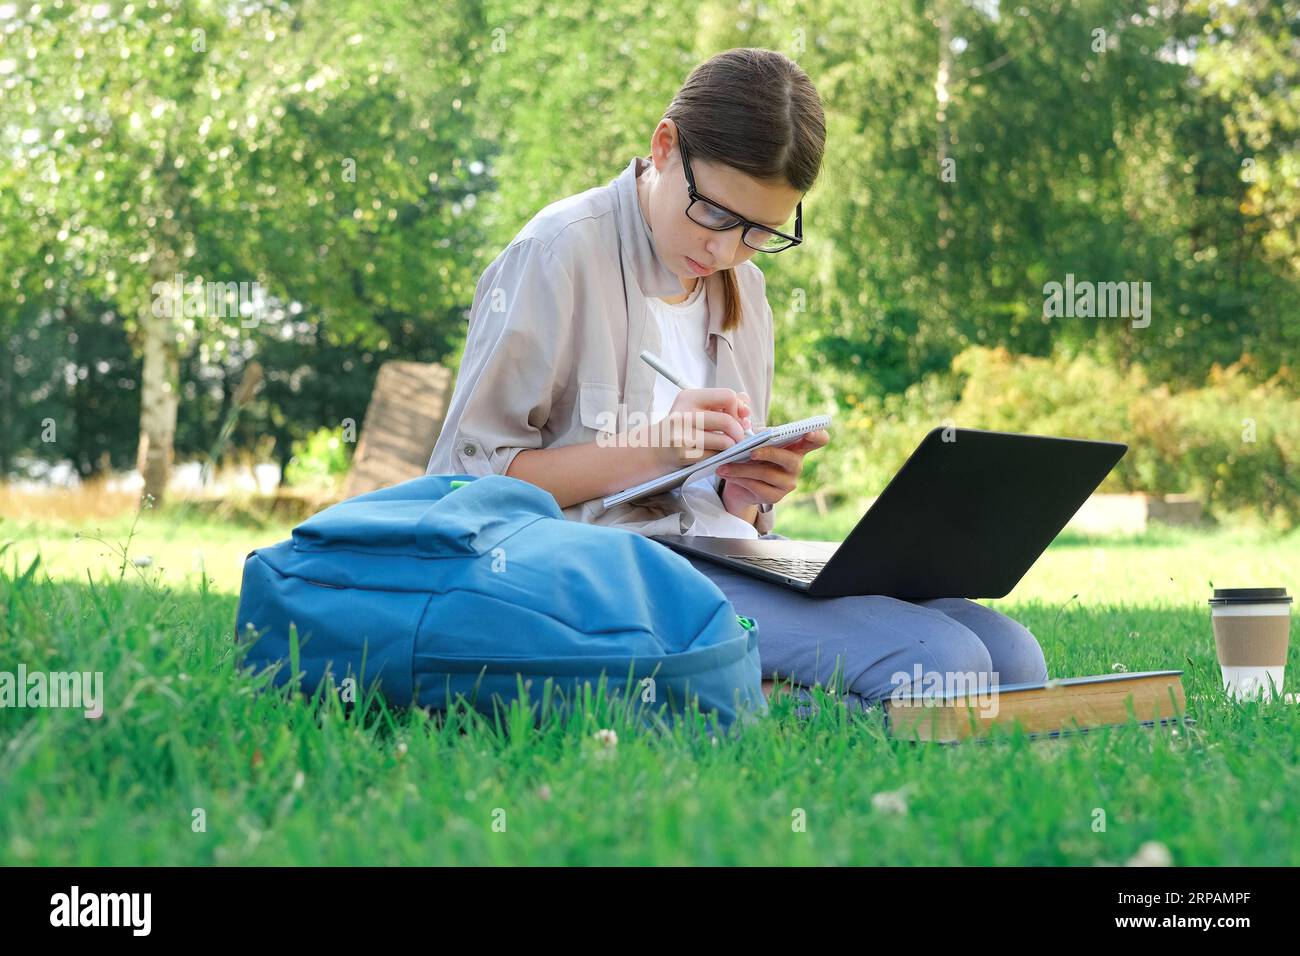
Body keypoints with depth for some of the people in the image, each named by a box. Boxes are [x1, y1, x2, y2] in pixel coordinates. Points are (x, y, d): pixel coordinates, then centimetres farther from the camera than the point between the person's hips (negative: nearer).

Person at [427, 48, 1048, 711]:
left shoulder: (742, 287, 19)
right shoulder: (560, 255, -5)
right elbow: (464, 475, -8)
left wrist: (749, 493, -1)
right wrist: (651, 449, -18)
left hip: (729, 565, 9)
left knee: (1011, 655, -13)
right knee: (936, 665, -26)